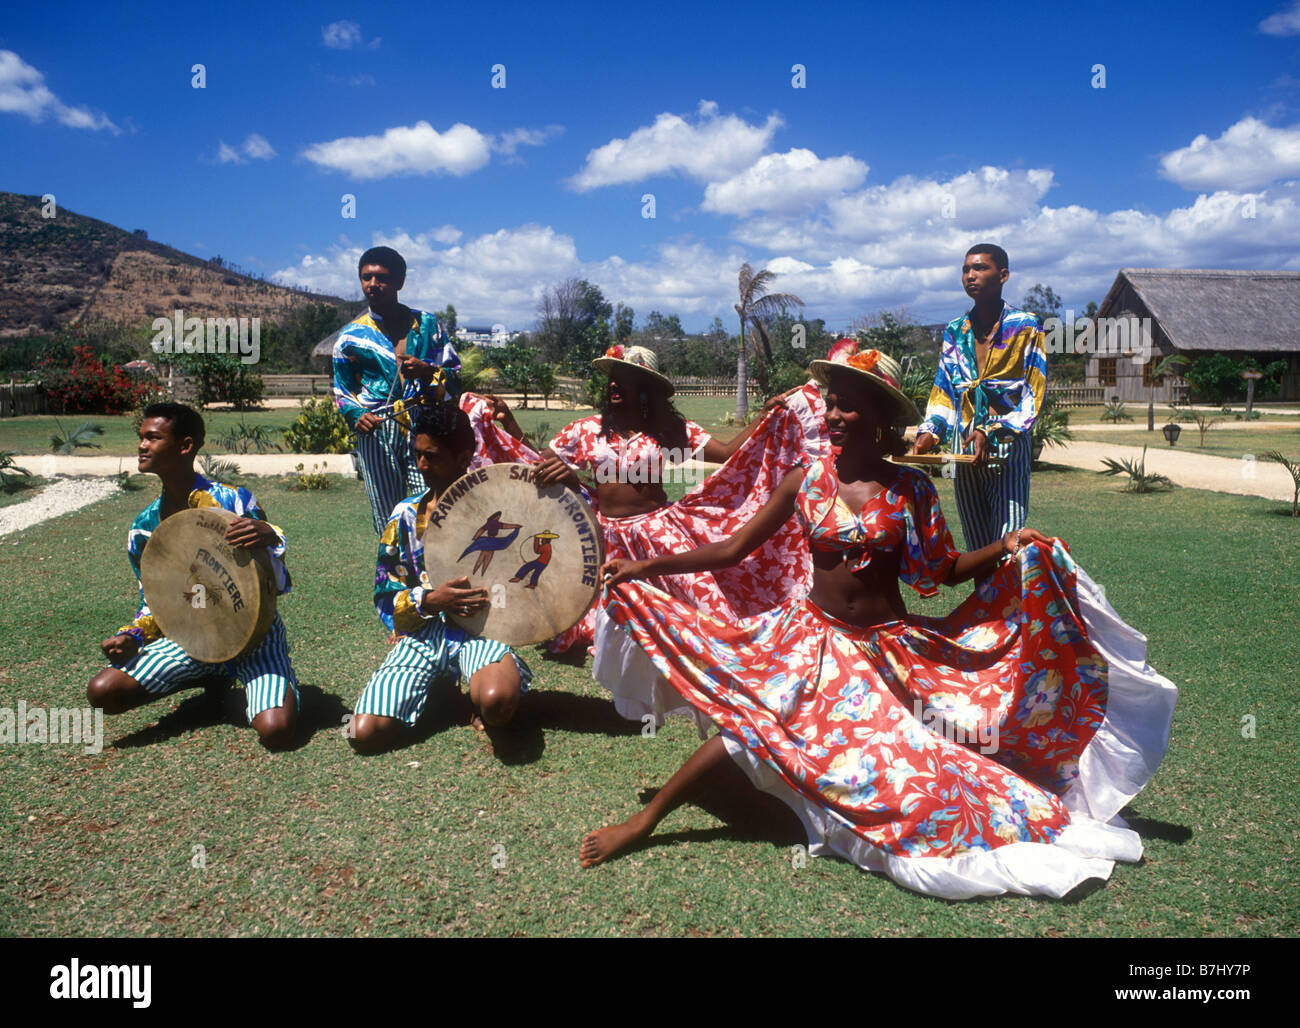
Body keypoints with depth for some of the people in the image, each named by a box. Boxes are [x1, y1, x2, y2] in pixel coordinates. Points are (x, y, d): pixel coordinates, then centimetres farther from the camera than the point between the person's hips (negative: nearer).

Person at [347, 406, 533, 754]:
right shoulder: (407, 514, 8)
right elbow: (386, 598, 8)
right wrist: (429, 601, -13)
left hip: (482, 626, -3)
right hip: (423, 631, 3)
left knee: (498, 701, -38)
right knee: (365, 733, -17)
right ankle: (438, 680, 12)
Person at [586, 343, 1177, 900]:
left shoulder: (911, 491, -3)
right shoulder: (806, 481, -3)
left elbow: (941, 570, 3)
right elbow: (734, 548, 0)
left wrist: (1005, 549, -14)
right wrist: (651, 566, -5)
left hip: (889, 647, 1)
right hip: (813, 636, 0)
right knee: (748, 715, -15)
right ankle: (646, 819, -6)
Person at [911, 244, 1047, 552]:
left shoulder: (1026, 326, -1)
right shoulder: (955, 331, 12)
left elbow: (1033, 394, -6)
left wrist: (992, 431, -20)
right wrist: (929, 433, -5)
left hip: (1009, 448, -4)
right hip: (963, 449, 4)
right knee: (976, 546, 8)